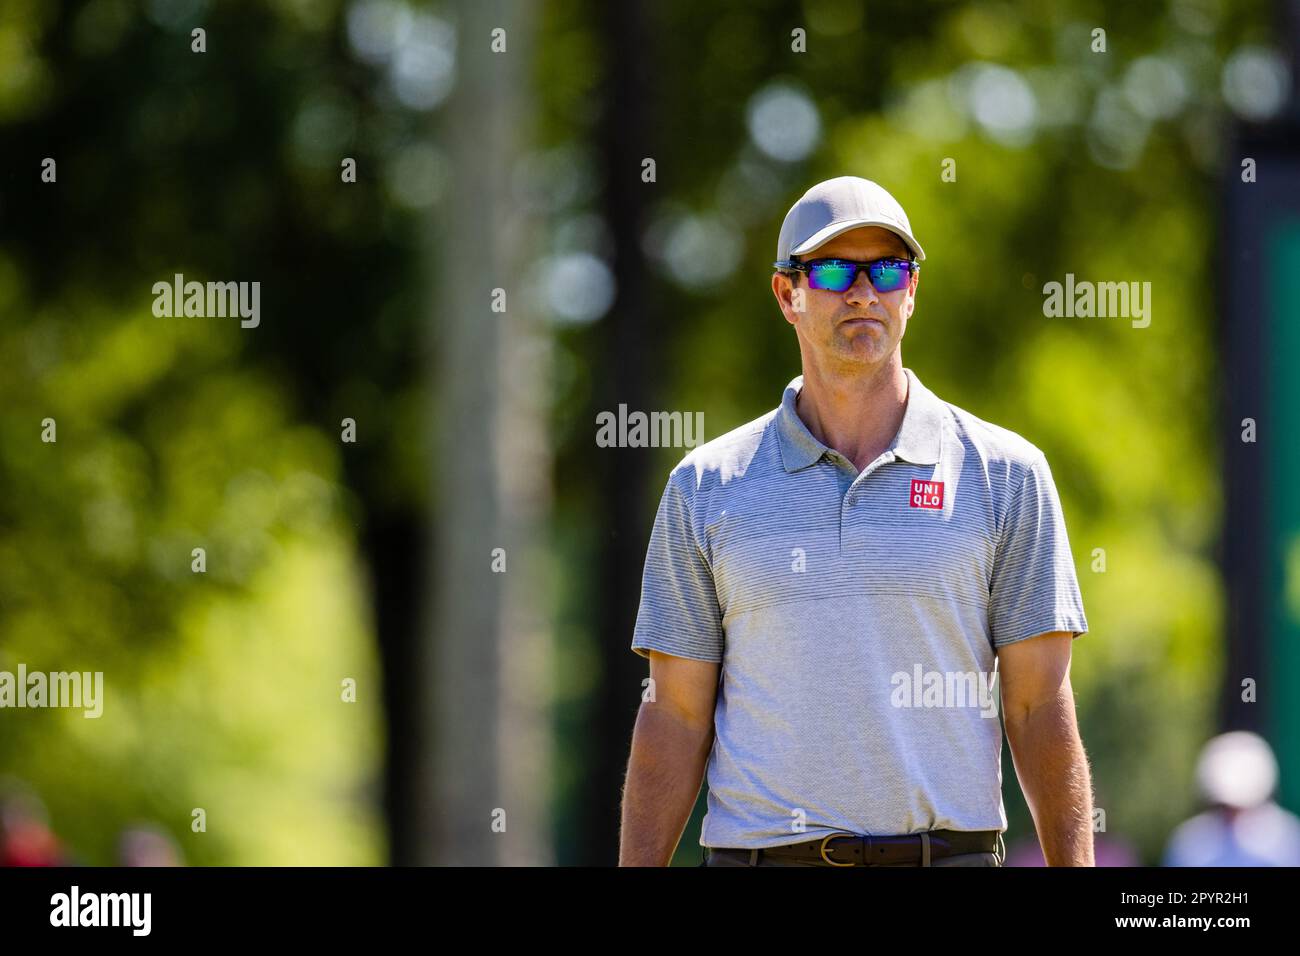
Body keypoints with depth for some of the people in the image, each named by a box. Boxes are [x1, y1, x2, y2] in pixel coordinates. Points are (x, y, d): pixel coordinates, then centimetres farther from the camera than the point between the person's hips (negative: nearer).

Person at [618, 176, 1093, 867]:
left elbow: (1040, 707, 4)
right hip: (761, 855, 1)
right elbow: (675, 718, 8)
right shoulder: (706, 485, 9)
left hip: (947, 858, -1)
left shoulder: (1004, 473, 6)